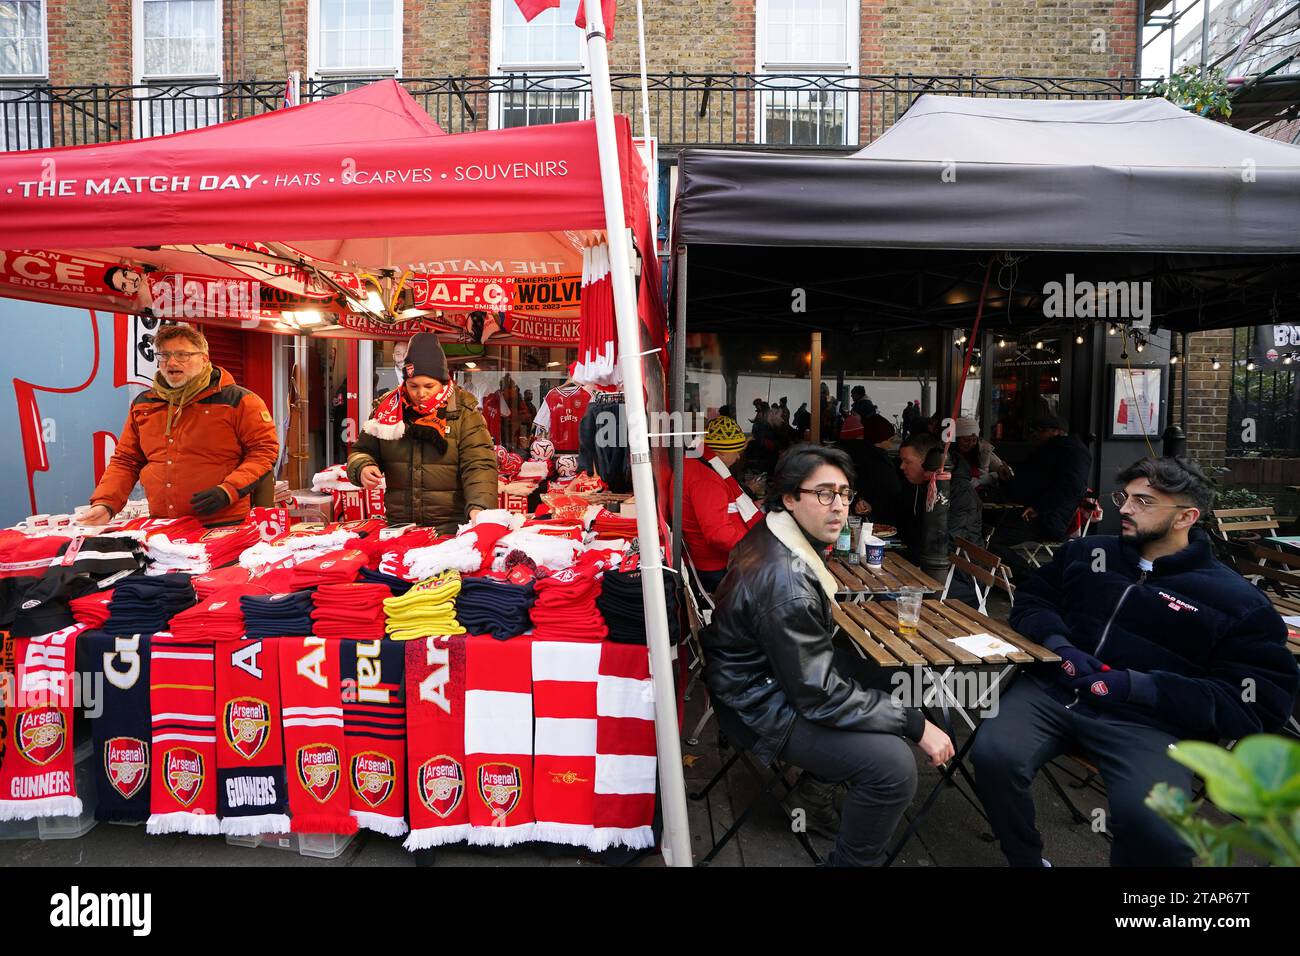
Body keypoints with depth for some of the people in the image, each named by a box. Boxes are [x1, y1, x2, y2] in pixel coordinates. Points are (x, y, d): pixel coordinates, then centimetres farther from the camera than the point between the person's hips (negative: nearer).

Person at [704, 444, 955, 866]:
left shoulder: (771, 535, -1)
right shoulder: (786, 582, -32)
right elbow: (820, 696, -25)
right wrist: (915, 725, -19)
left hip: (766, 677, 10)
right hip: (763, 709, -10)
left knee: (882, 700, 17)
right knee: (894, 765, -20)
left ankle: (814, 795, 29)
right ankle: (850, 861, 5)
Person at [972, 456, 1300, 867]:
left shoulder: (1235, 600, 3)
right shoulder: (1087, 552, 15)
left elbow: (1262, 703, -2)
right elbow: (1030, 600, 21)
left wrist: (1138, 686, -14)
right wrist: (1057, 644, -4)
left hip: (1149, 721, -3)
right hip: (1053, 689, 3)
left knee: (1154, 830, -32)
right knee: (993, 756, -25)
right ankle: (1025, 860, 3)